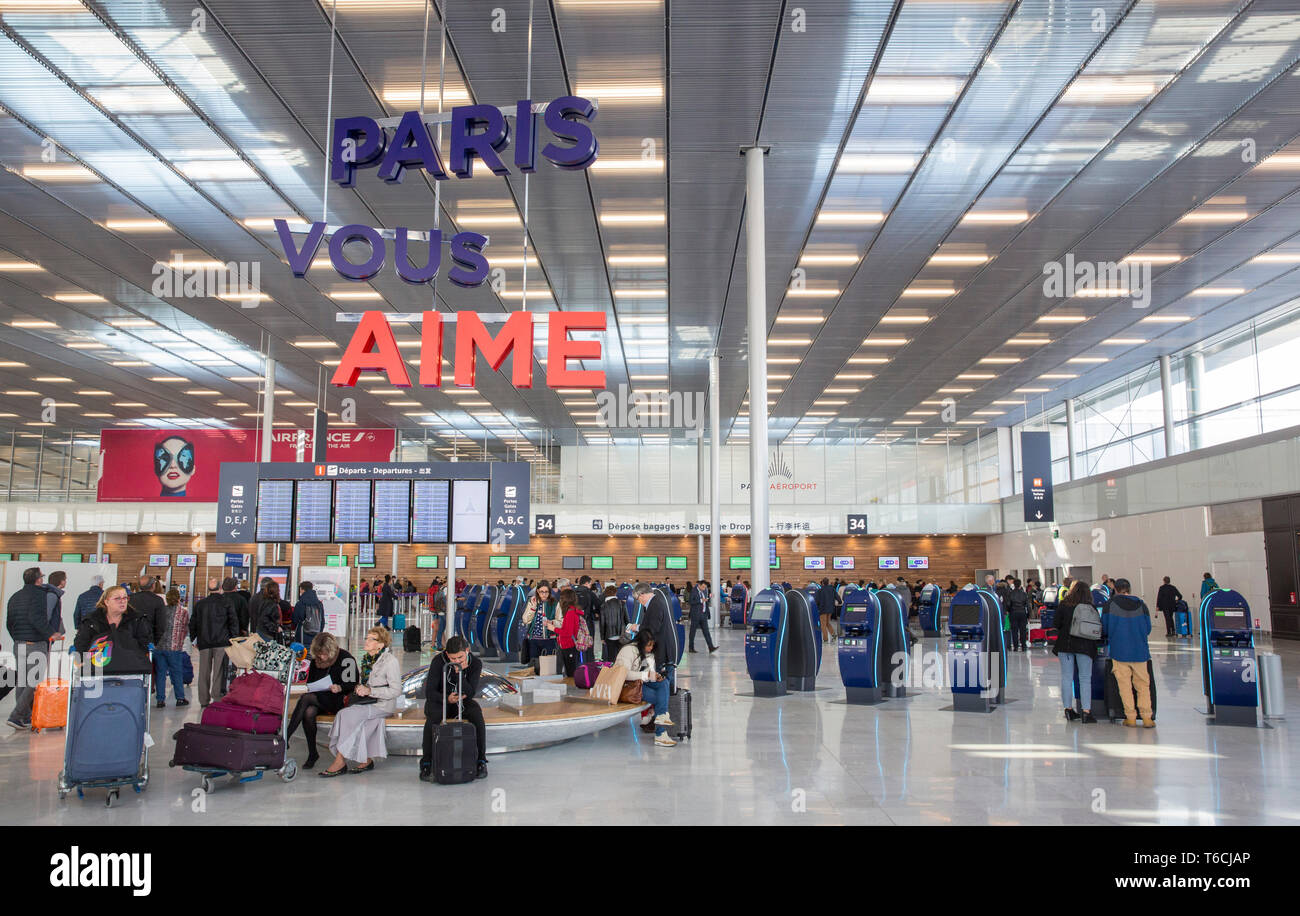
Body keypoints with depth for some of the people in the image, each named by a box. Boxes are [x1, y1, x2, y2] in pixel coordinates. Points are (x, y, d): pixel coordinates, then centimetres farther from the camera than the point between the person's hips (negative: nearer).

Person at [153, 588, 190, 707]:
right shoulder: (183, 611, -3)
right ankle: (180, 698, 12)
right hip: (174, 647, -2)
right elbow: (187, 630, 2)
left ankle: (160, 699, 9)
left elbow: (153, 626, 9)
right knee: (177, 673, 8)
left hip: (158, 646, 3)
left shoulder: (161, 609, 4)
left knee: (160, 673, 8)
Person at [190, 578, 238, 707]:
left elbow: (193, 623, 13)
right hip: (222, 642, -3)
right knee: (219, 671, 0)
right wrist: (234, 639, 2)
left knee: (204, 672, 10)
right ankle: (217, 697, -3)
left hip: (204, 643, 3)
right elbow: (233, 622, -4)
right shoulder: (226, 602, -3)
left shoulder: (199, 604, 7)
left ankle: (204, 701, 14)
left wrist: (193, 639, 23)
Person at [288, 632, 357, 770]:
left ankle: (285, 738, -27)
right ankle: (312, 754, -18)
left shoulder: (345, 658, -6)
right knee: (308, 712, -30)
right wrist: (310, 689, 1)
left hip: (340, 700, -5)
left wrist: (340, 688, -24)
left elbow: (353, 684, -6)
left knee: (306, 698, -28)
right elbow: (310, 681, 22)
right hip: (318, 698, 5)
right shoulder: (316, 660, 11)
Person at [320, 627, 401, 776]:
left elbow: (396, 691, -13)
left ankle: (340, 762, -19)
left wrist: (370, 691, -17)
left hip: (383, 705, -6)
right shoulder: (366, 659, 15)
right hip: (367, 702, 6)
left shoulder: (390, 661, -9)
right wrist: (358, 688, 4)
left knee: (346, 714, -24)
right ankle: (366, 760, -13)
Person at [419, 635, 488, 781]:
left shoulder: (476, 663, -16)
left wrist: (459, 672, -34)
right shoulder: (438, 661, -22)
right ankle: (426, 764, -26)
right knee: (433, 718, -35)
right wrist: (447, 698, -40)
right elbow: (429, 692, -21)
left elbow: (471, 693, -22)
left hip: (462, 702, 1)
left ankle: (481, 760, -20)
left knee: (477, 714, -31)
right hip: (439, 700, -1)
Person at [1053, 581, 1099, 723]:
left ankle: (1069, 709, 12)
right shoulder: (1090, 607, -3)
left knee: (1066, 678, 8)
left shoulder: (1063, 605, 0)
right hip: (1084, 646, -1)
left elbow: (1057, 624, 3)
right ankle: (1086, 711, -1)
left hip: (1065, 644, 1)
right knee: (1085, 679, 3)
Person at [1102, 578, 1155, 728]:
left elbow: (1104, 628, 0)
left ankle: (1130, 717, 5)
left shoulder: (1111, 603, -4)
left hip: (1119, 652, -2)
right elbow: (1148, 629, 8)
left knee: (1125, 685, 5)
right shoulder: (1141, 604, 1)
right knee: (1143, 684, 10)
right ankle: (1147, 717, 6)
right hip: (1140, 651, 2)